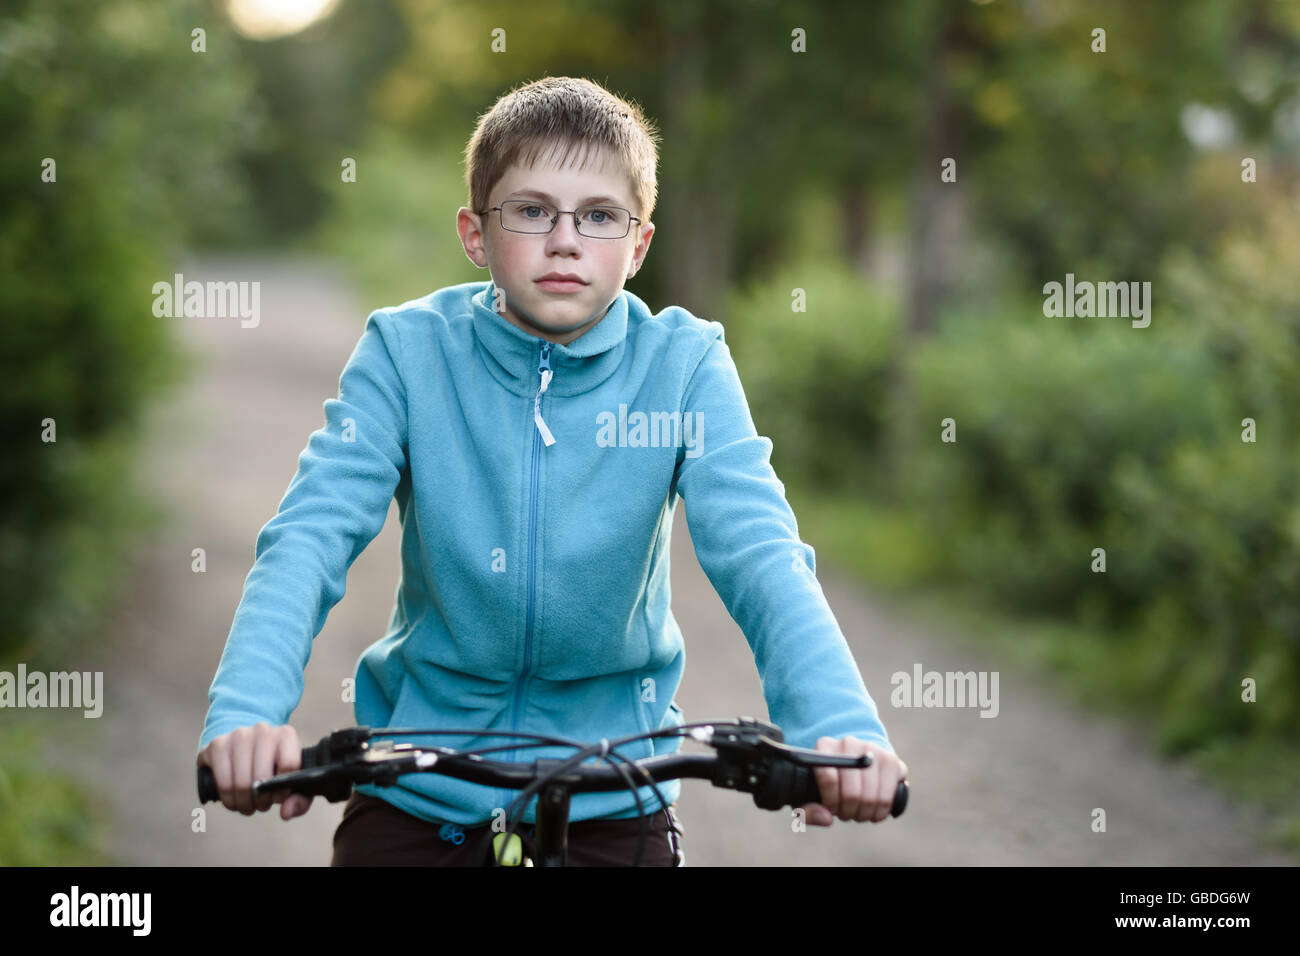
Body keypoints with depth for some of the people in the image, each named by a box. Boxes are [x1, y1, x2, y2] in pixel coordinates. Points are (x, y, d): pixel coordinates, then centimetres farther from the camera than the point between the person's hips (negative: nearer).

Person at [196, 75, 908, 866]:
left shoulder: (682, 366, -9)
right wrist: (248, 713, -38)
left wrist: (839, 726, -39)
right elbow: (311, 534, -19)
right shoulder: (407, 352, -9)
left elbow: (759, 551, -20)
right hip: (419, 787, 0)